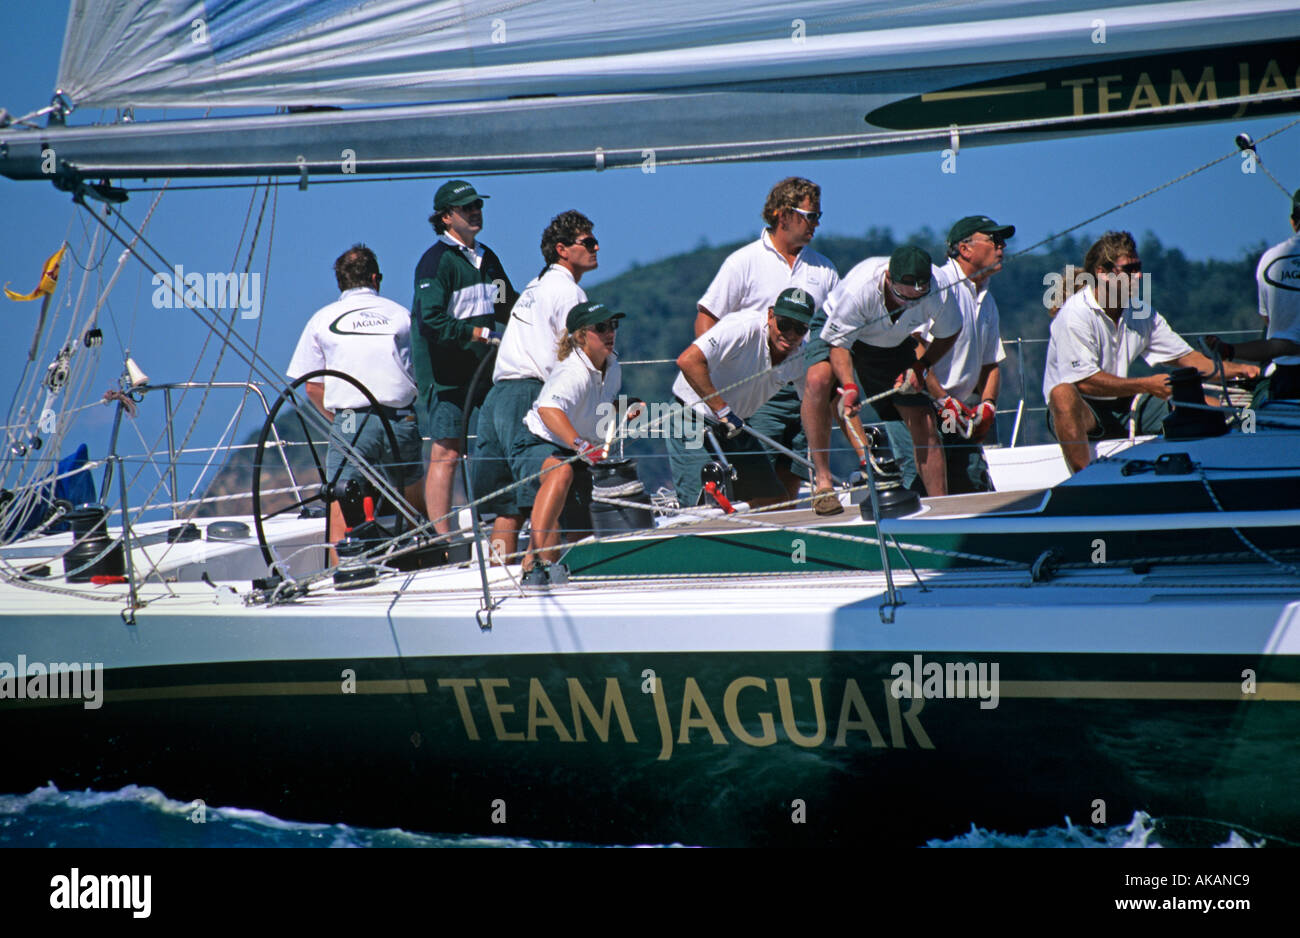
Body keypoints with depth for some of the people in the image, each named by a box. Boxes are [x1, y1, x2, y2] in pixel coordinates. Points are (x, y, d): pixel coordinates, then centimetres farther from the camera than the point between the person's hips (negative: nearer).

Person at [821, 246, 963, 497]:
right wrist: (849, 386, -44)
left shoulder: (938, 290, -29)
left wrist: (920, 367, -18)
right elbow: (838, 343, -29)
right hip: (839, 332, -3)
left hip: (894, 344, 3)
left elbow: (949, 334, -7)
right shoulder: (858, 289, -40)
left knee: (924, 424, -5)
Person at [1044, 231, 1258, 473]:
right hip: (1082, 411, -7)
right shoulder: (1075, 314, -17)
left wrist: (1234, 370, -7)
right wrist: (1148, 386, -25)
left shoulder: (1141, 312, 6)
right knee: (1064, 394, -43)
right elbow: (1084, 382, -25)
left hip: (1124, 407, 7)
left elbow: (1186, 358, 10)